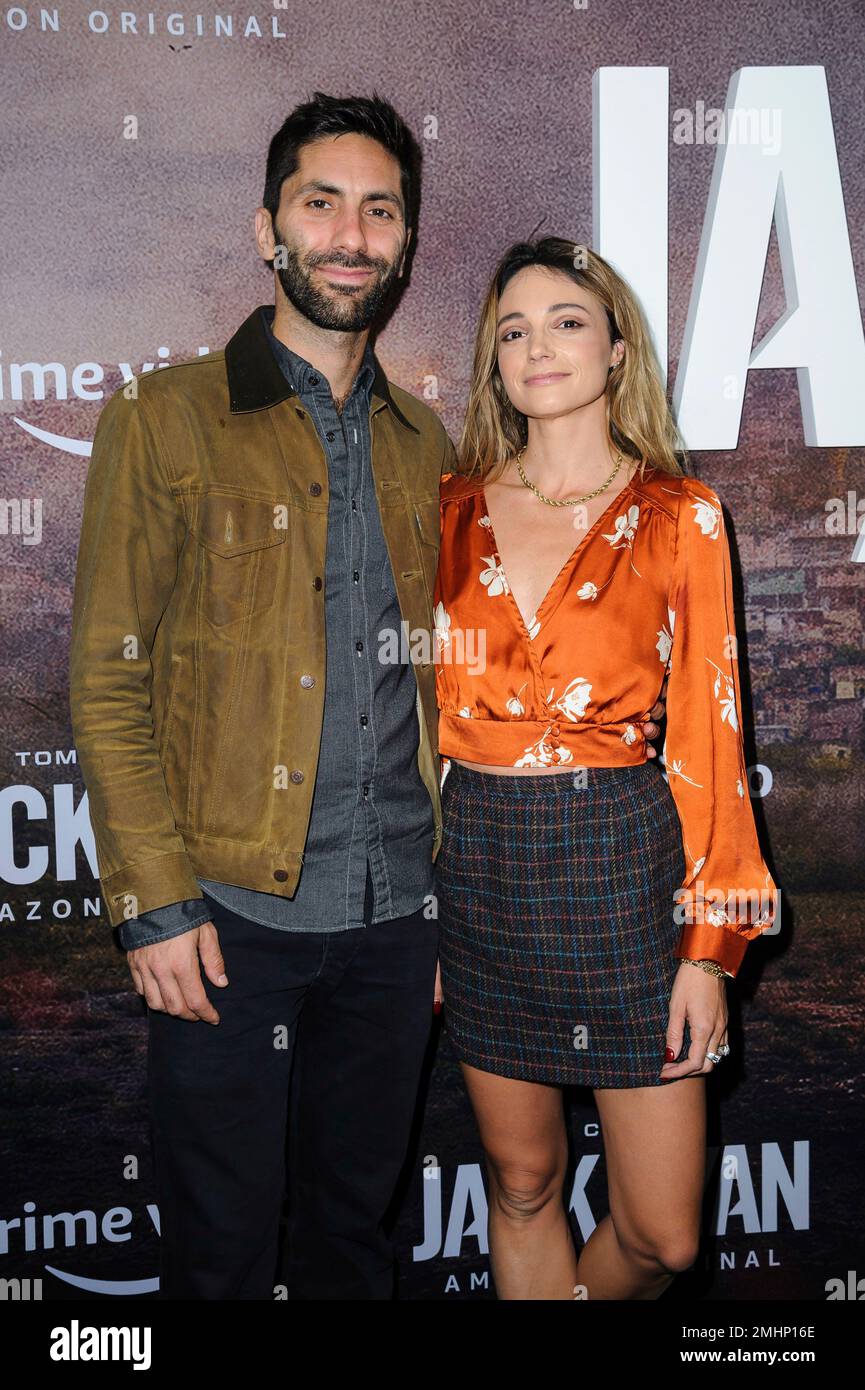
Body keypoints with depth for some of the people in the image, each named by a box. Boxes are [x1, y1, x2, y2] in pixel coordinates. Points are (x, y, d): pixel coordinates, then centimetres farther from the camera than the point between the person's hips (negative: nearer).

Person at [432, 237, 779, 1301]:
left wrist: (710, 946, -7)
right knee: (522, 1183, 14)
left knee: (662, 1233, 3)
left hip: (622, 859, -2)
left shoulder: (678, 517, -1)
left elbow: (708, 732, -3)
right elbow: (423, 705, 9)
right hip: (478, 856, 2)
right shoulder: (454, 510, 6)